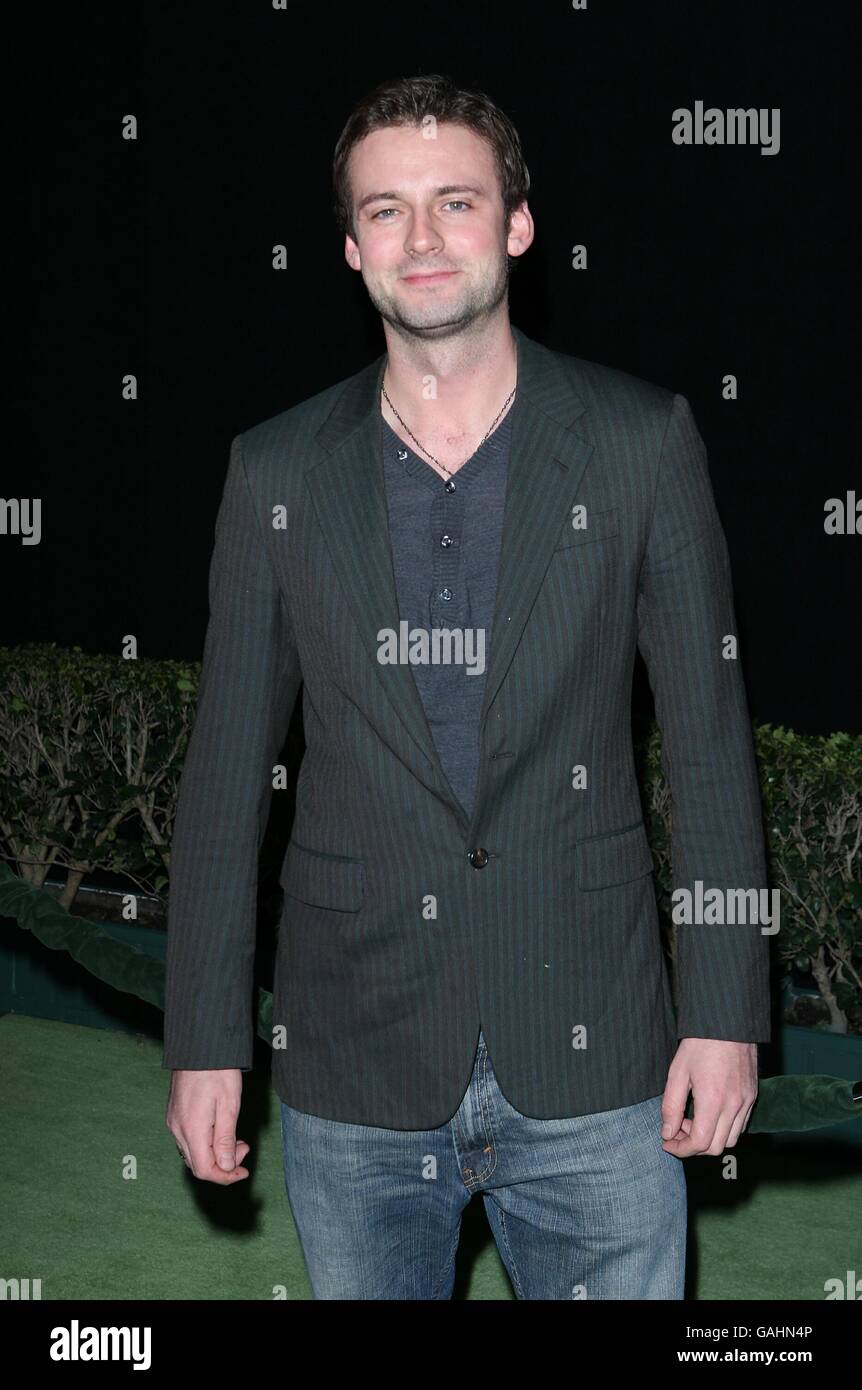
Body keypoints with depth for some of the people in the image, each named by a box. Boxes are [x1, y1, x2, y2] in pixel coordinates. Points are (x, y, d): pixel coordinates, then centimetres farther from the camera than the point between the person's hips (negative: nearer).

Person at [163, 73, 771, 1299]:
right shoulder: (278, 472, 2)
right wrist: (205, 1042, 2)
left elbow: (710, 734, 0)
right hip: (353, 1078, 1)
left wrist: (727, 1011, -3)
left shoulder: (642, 441, -2)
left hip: (592, 1067, -1)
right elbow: (227, 768, 4)